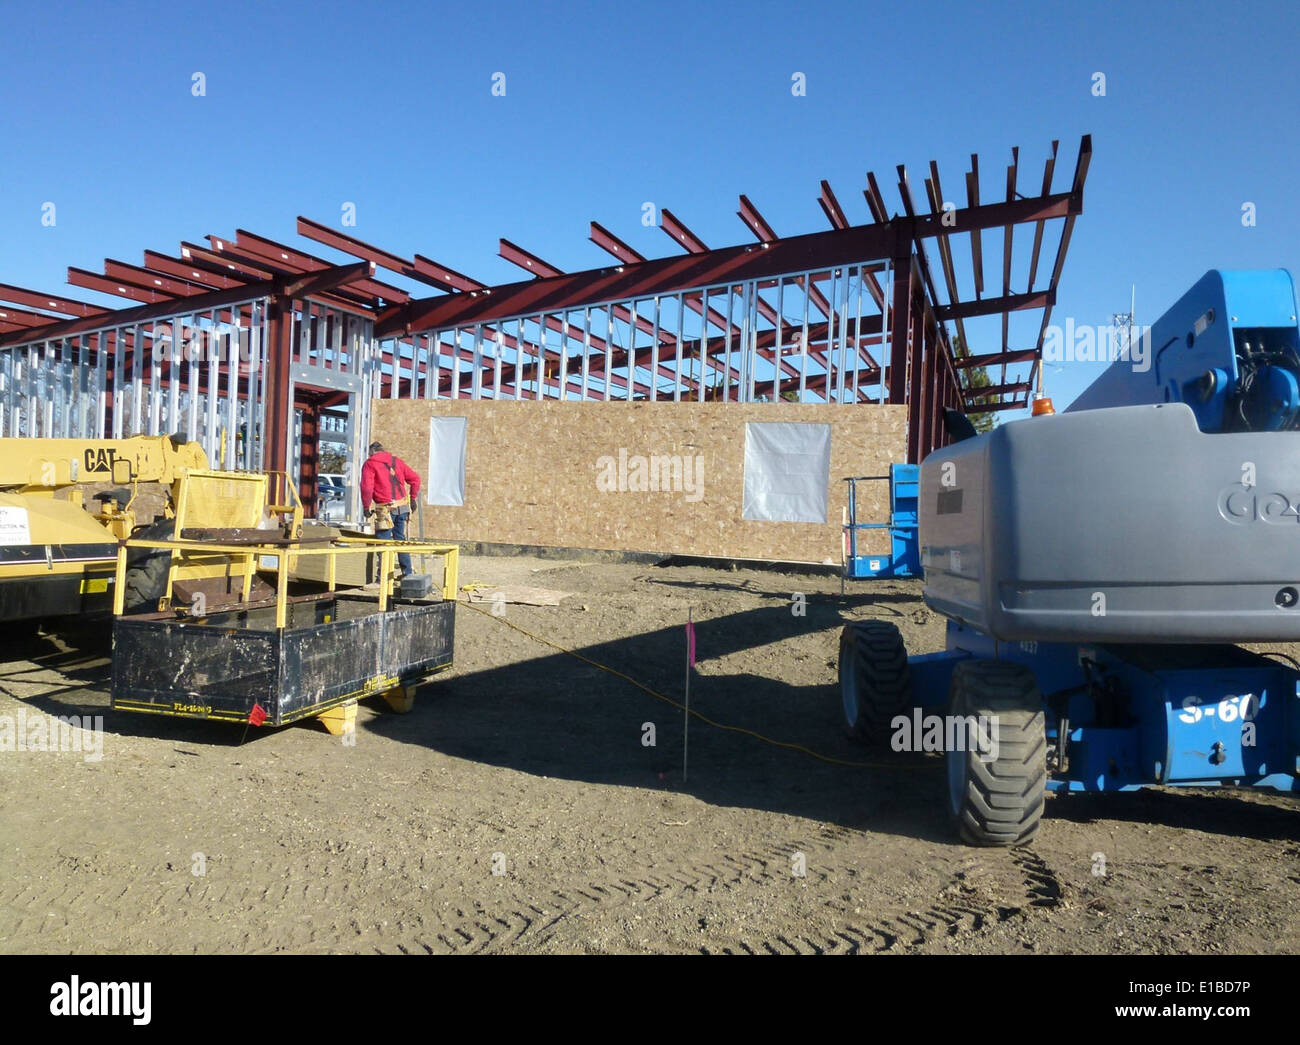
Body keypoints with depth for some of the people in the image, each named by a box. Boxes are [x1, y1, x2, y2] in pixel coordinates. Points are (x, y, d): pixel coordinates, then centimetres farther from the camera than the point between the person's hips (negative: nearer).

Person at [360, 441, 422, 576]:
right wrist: (413, 498, 20)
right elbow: (415, 479, 14)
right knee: (400, 539, 16)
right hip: (402, 507, 5)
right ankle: (407, 573, 20)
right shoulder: (396, 460, 15)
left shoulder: (370, 464, -1)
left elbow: (366, 487, -13)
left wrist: (366, 506, -5)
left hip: (386, 509, -5)